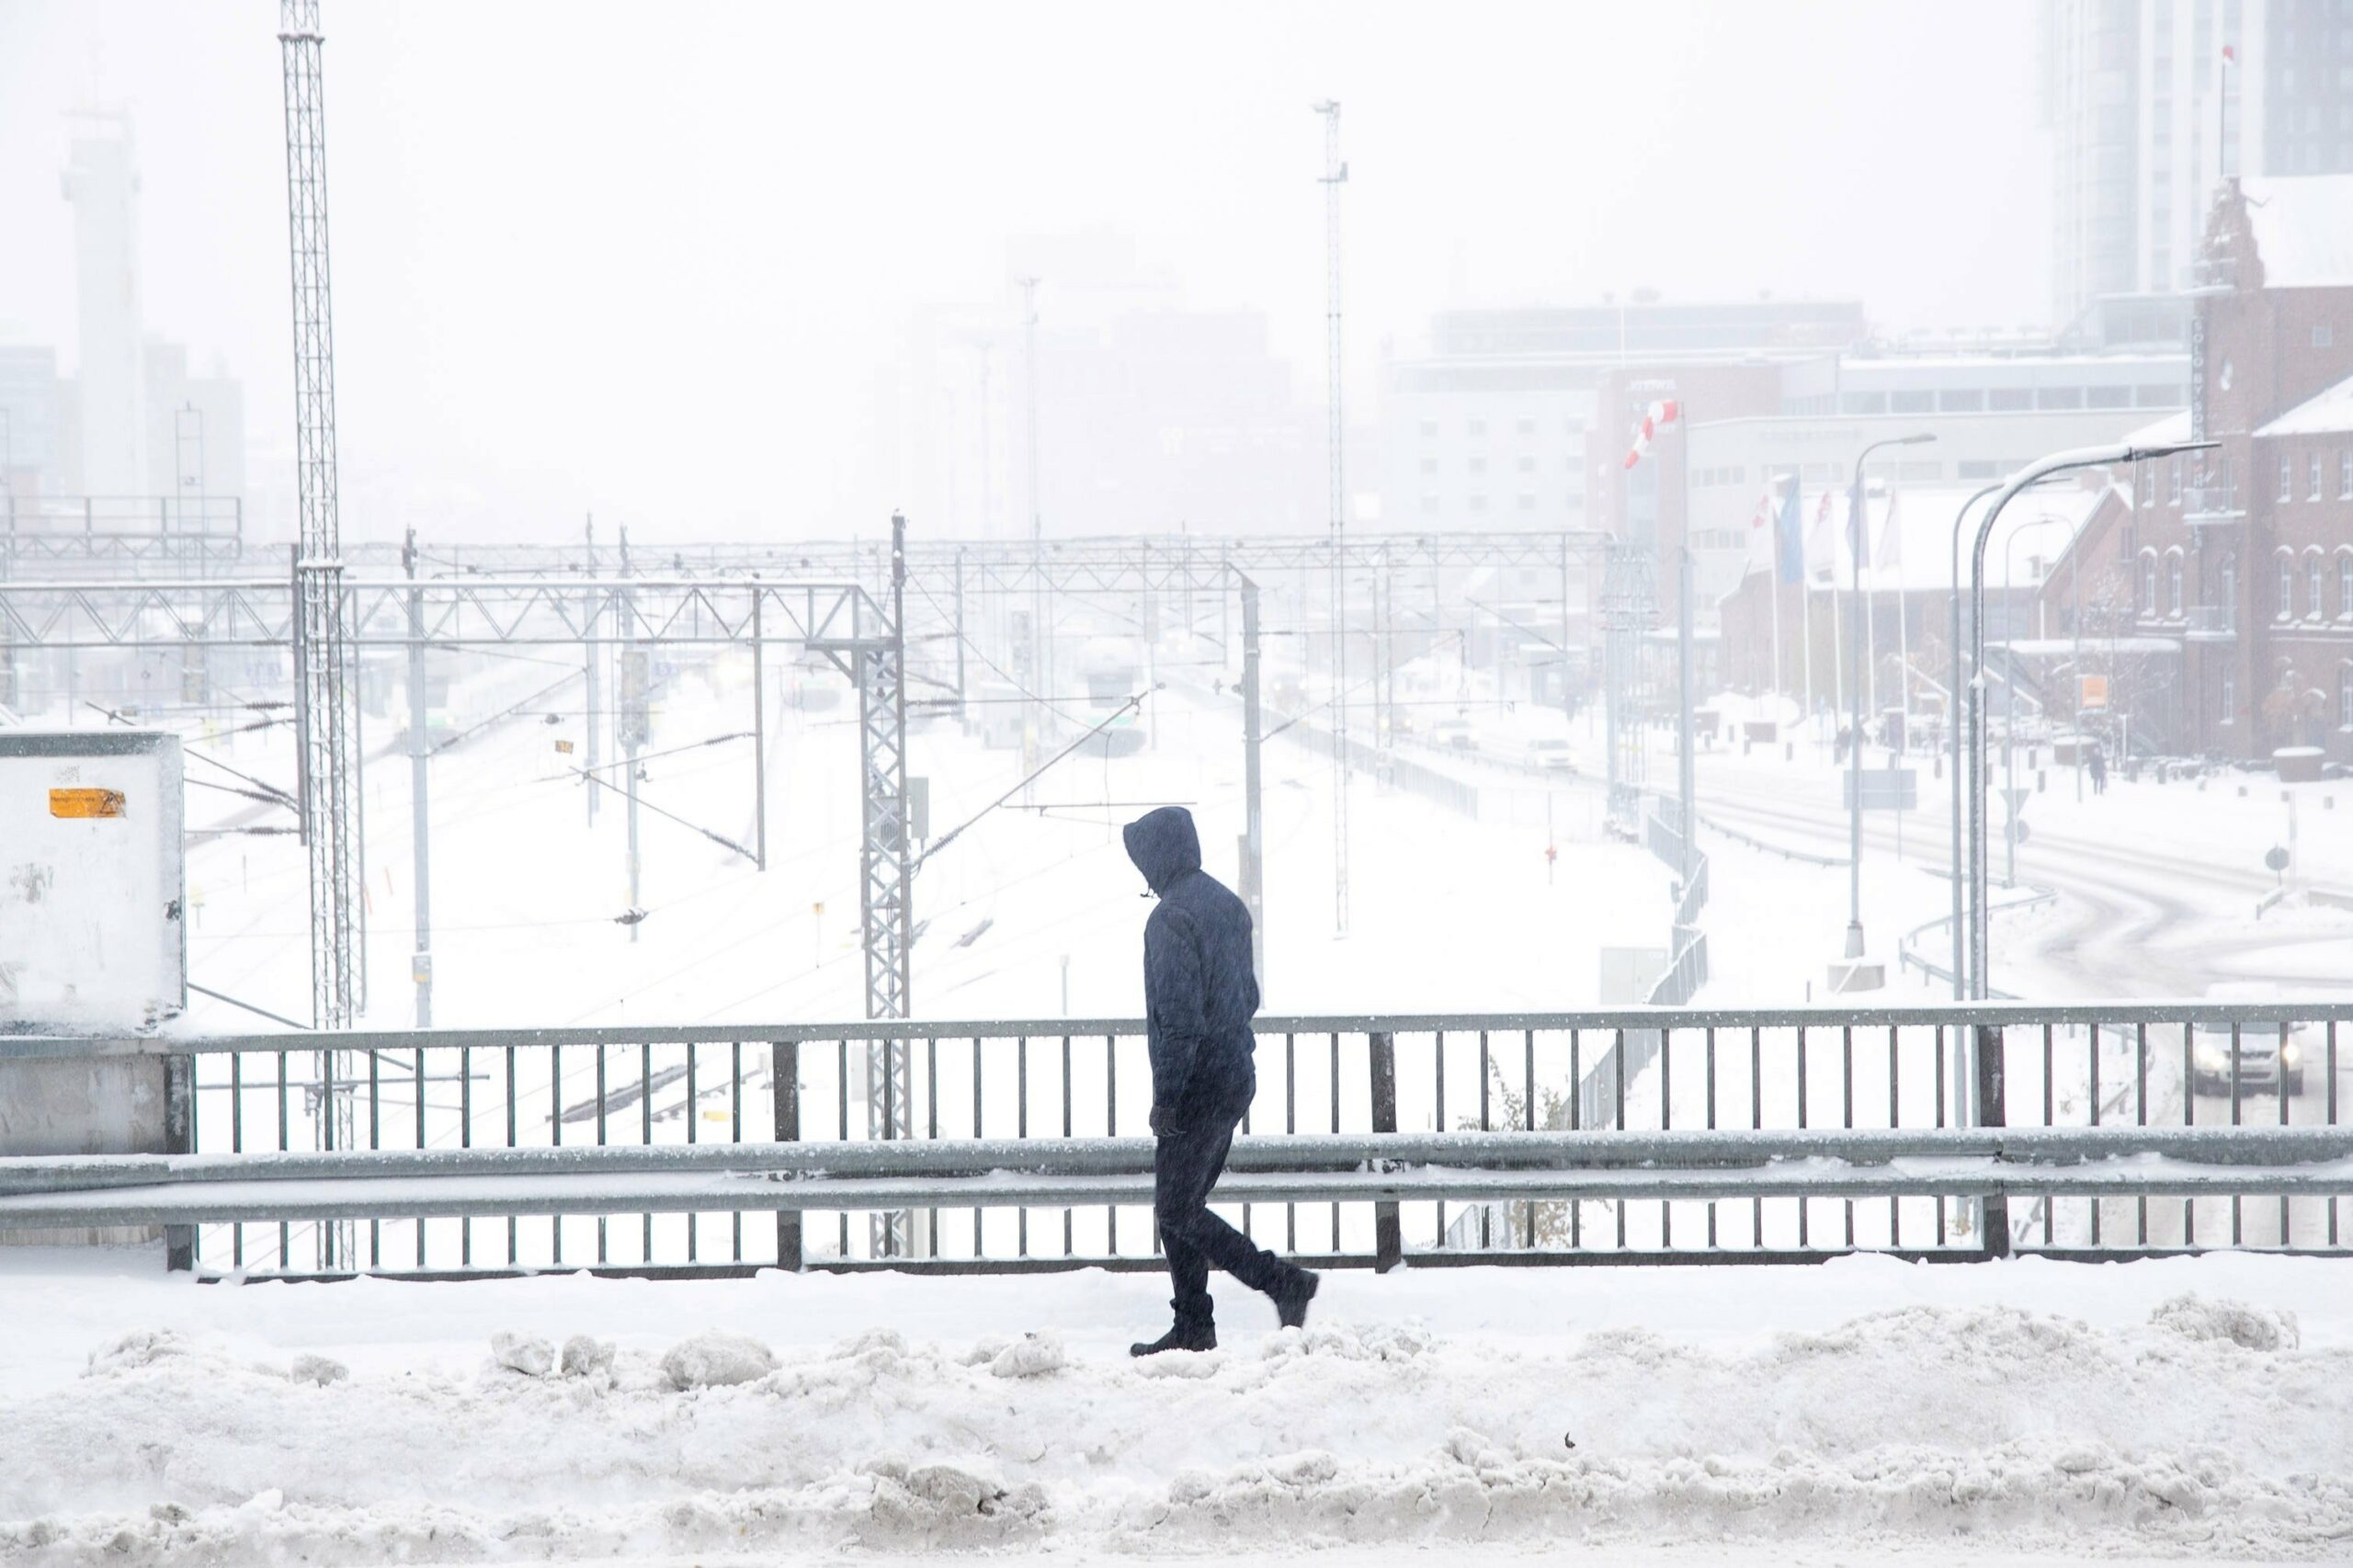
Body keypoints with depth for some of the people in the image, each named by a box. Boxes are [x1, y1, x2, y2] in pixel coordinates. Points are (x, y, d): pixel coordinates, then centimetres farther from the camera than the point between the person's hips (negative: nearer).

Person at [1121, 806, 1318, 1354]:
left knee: (1177, 1212, -3)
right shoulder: (1227, 904, 11)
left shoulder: (1171, 918, -18)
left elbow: (1179, 1017, -22)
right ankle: (1192, 1327, 17)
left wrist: (1165, 1097, -19)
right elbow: (1249, 995, 19)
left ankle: (1284, 1282, -7)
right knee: (1182, 1205, 15)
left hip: (1200, 1083, -9)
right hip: (1237, 1077, 9)